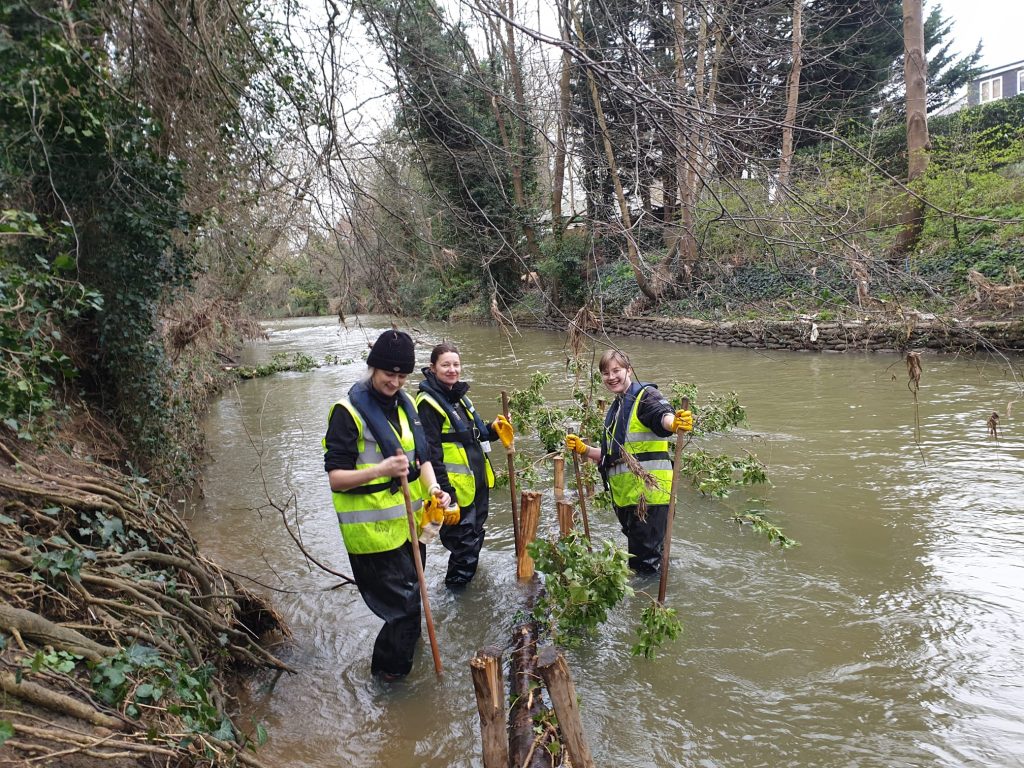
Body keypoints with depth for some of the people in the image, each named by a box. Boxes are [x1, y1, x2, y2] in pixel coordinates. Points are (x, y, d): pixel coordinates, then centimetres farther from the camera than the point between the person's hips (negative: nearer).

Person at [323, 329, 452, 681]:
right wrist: (381, 470, -32)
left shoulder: (405, 403, 7)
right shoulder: (348, 411, -15)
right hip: (373, 529, -7)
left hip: (409, 522, 7)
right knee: (403, 602, -1)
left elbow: (421, 455, 12)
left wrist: (433, 488, -7)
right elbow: (336, 477, -17)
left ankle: (399, 656, 45)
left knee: (410, 594, 21)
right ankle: (388, 670, 24)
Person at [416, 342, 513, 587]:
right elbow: (431, 453, -21)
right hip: (456, 488, -9)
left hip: (477, 483, 9)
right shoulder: (428, 403, -17)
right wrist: (445, 493, -24)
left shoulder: (458, 396, 11)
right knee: (464, 544, 0)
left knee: (475, 537, 22)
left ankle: (466, 579, 41)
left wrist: (492, 430, 2)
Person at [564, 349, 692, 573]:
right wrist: (583, 449, 8)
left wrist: (675, 423, -51)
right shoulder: (614, 410, 20)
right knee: (635, 553, 22)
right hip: (624, 496, 8)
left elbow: (663, 415, -28)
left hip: (649, 493, -8)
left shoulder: (646, 395, -4)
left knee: (646, 561, -5)